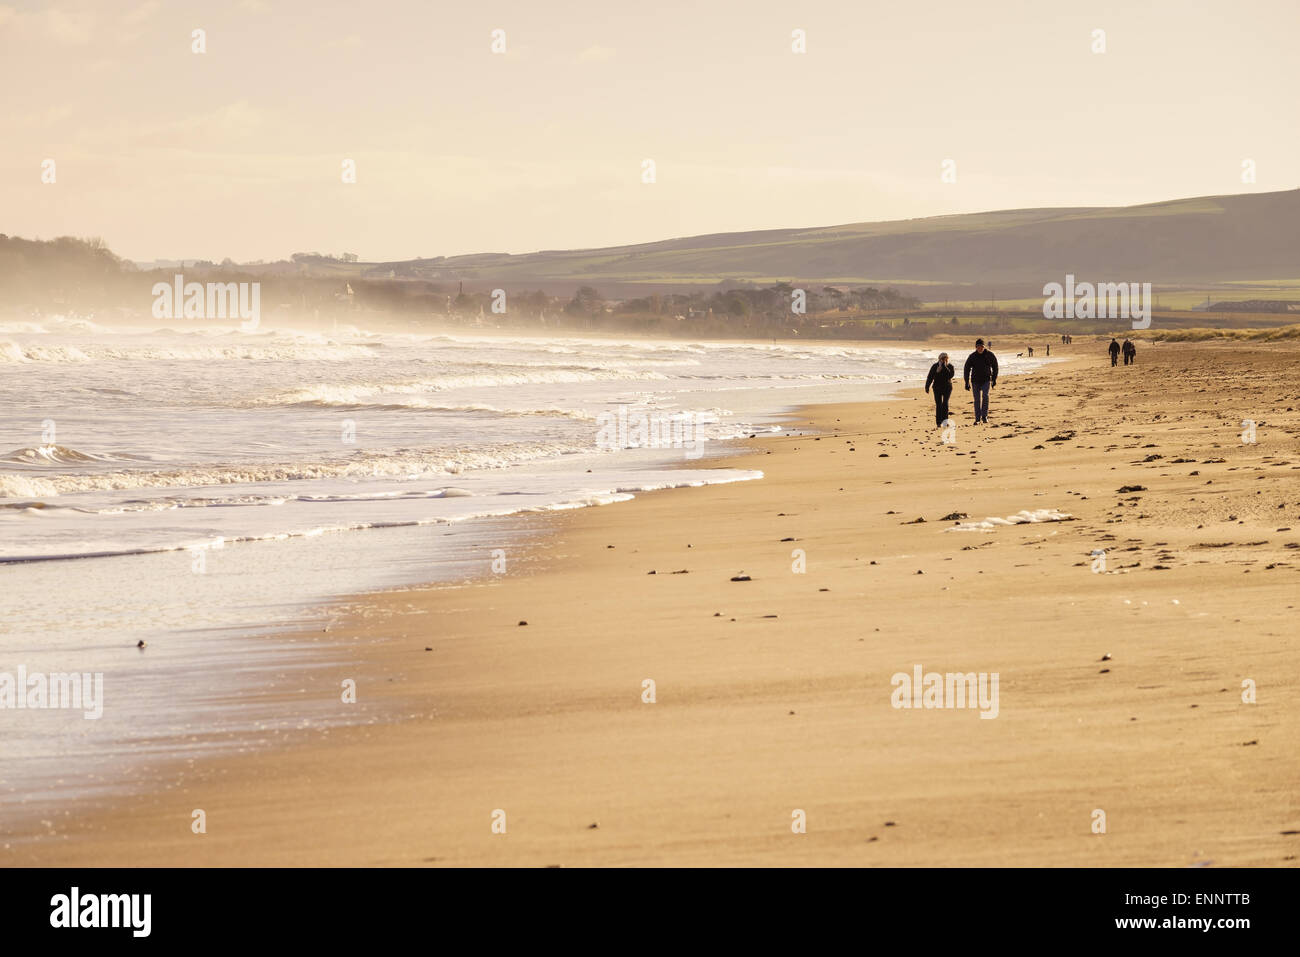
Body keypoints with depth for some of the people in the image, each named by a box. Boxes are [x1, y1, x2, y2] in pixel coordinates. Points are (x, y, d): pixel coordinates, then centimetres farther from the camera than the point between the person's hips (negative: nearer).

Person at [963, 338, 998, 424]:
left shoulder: (990, 355, -7)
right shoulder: (972, 357, -7)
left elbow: (995, 367, 7)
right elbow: (966, 370, -1)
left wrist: (994, 380, 7)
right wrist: (967, 383, -6)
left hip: (986, 380, -1)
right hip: (975, 381, 1)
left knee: (985, 396, -20)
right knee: (977, 400, 1)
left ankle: (985, 416, -14)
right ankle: (977, 419, 9)